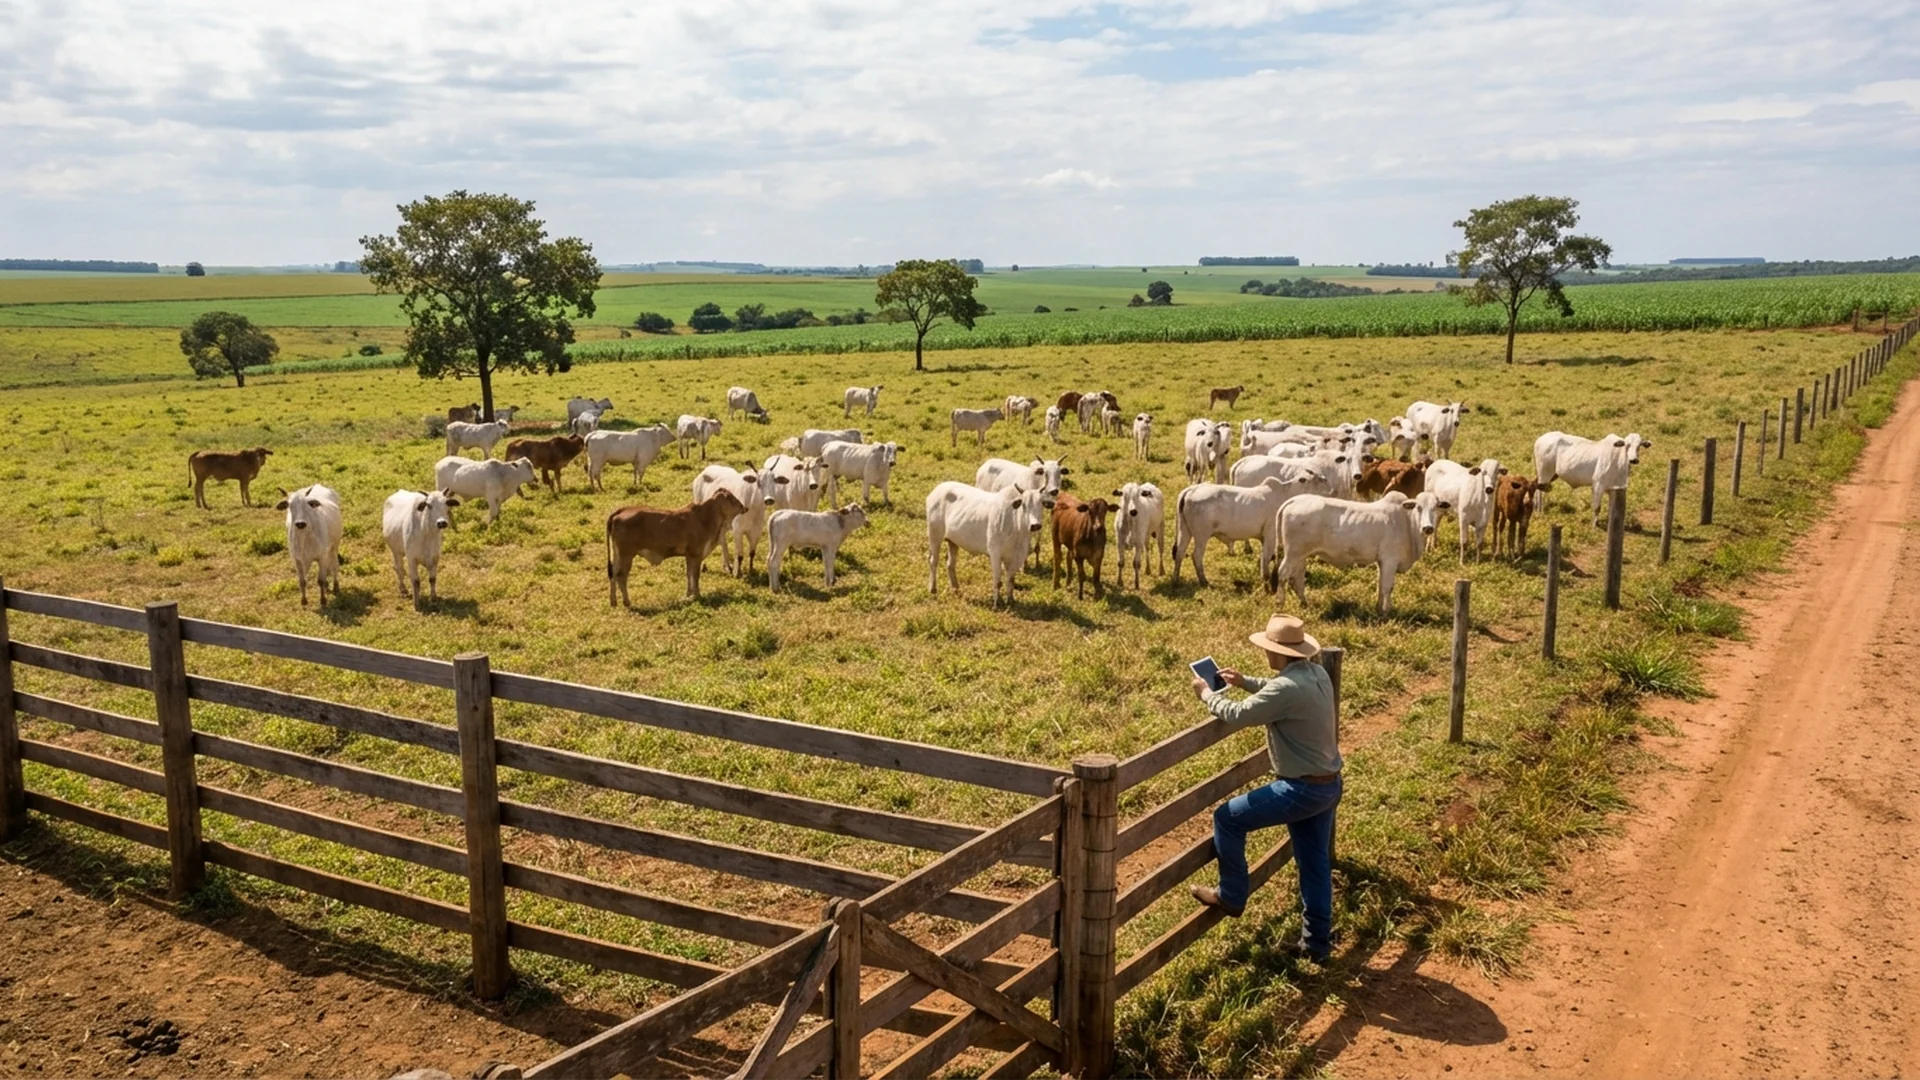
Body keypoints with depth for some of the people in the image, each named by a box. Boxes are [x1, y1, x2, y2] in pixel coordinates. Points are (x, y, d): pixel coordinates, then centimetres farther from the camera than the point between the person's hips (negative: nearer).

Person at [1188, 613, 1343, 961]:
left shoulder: (1288, 687, -26)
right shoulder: (1317, 674, 4)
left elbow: (1239, 715, -19)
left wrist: (1207, 694, -2)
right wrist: (1244, 681, 19)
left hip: (1302, 789, -9)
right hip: (1329, 785, 9)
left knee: (1227, 817, 2)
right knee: (1315, 863, 17)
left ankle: (1231, 896, 15)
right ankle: (1317, 941, 26)